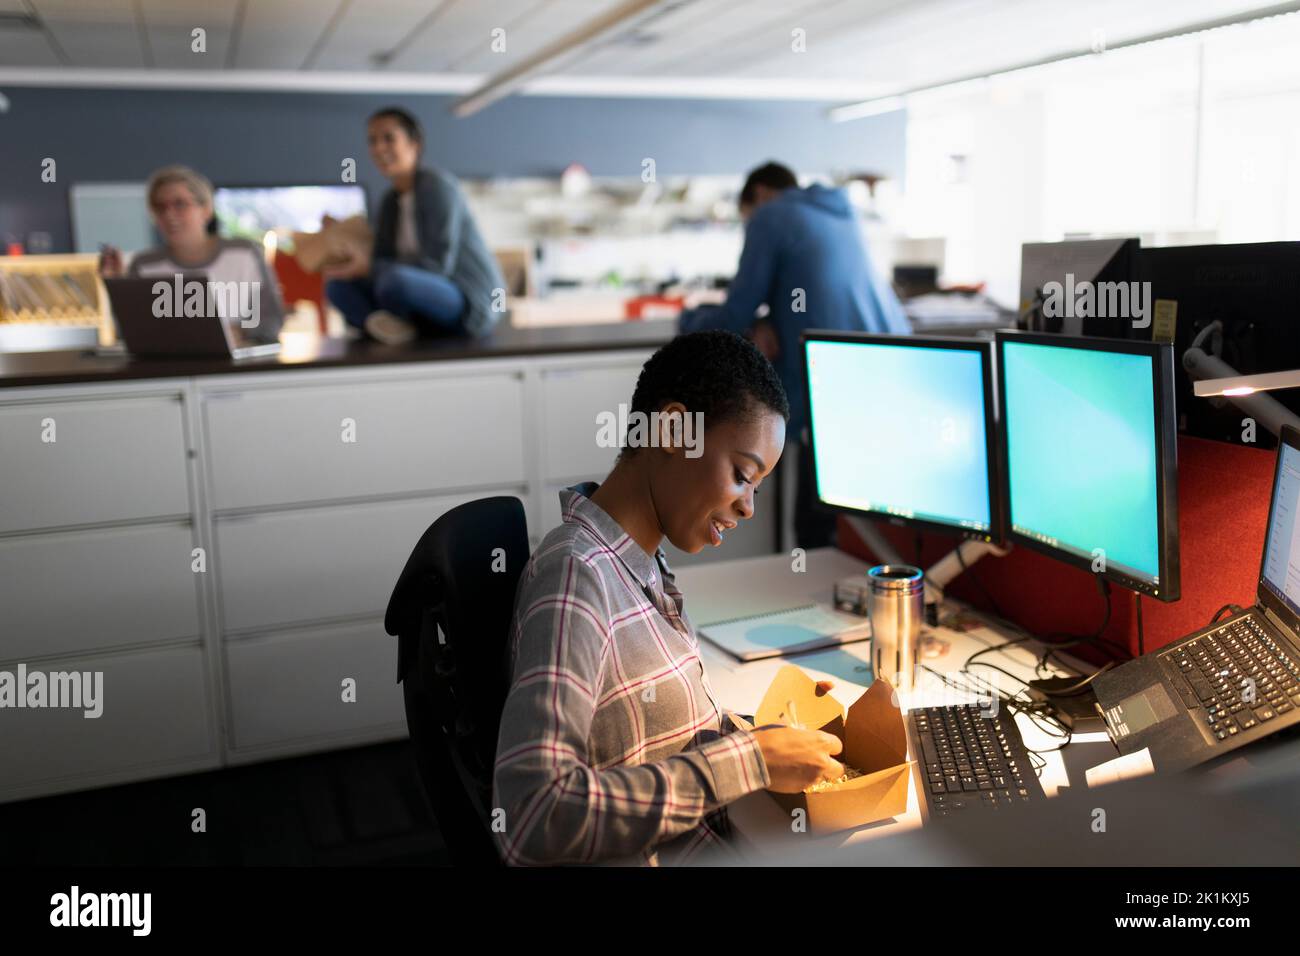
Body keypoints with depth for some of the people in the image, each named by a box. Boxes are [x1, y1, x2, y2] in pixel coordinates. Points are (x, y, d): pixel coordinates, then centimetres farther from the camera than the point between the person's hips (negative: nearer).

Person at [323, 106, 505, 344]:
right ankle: (390, 326, -24)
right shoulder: (390, 202, 10)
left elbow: (437, 266, -21)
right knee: (338, 284, -2)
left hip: (469, 305, -8)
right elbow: (382, 262, 6)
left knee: (394, 281, -35)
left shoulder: (437, 184, -14)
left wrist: (368, 270, -21)